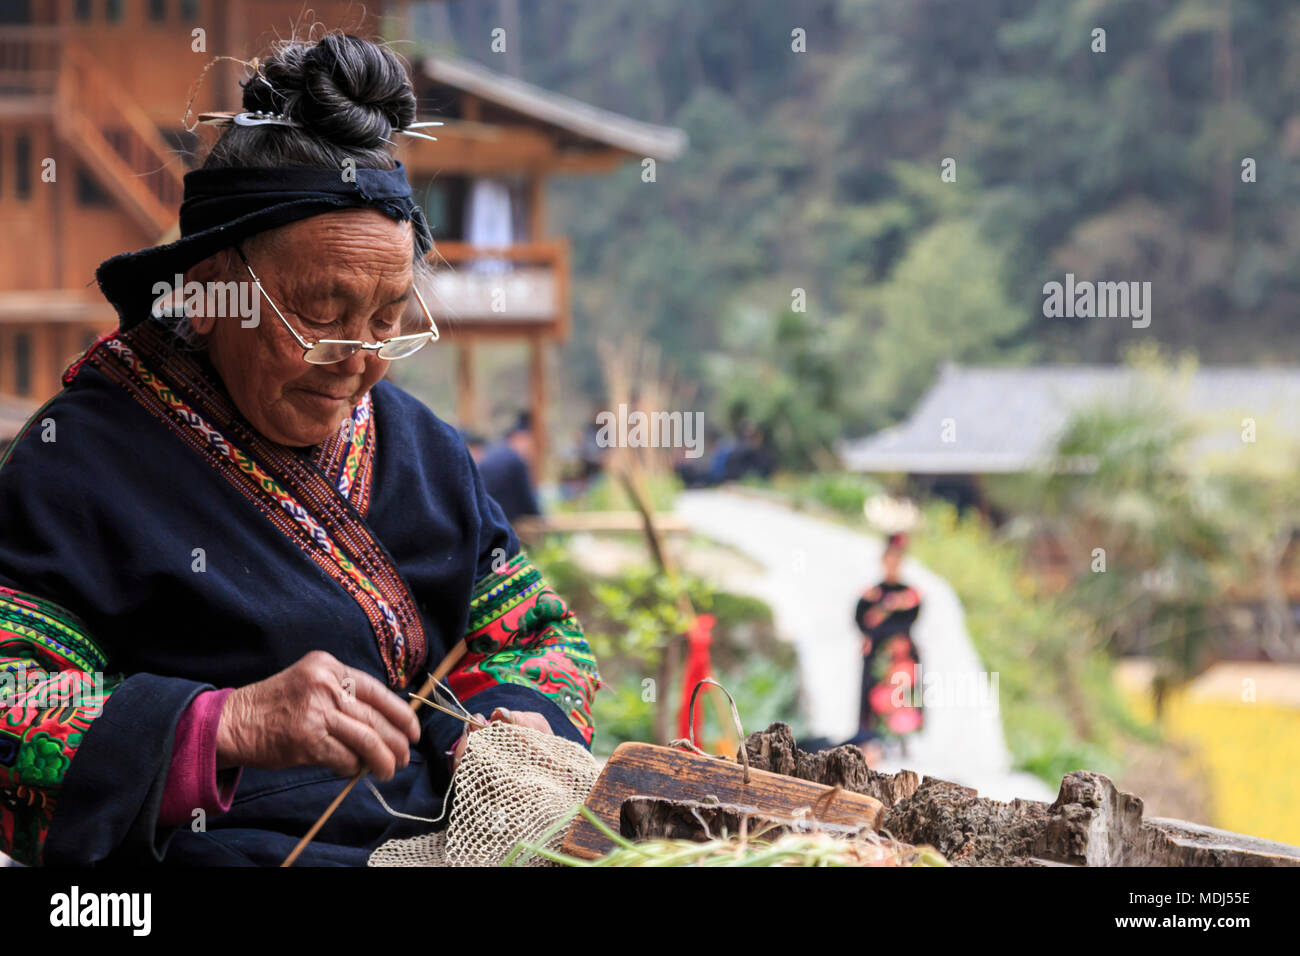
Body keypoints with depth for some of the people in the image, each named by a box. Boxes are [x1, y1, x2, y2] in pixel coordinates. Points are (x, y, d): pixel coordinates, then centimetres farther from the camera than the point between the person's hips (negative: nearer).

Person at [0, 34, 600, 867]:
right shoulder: (87, 456, -4)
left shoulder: (422, 446, 16)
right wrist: (226, 728, -27)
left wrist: (517, 725, 0)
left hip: (450, 842, 6)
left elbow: (539, 637, 23)